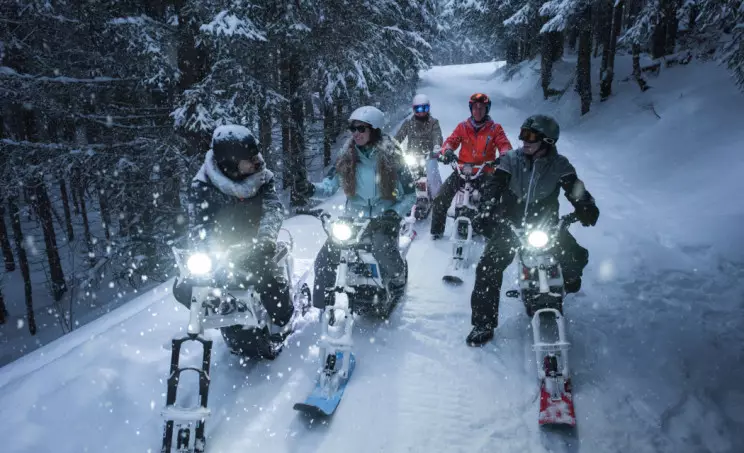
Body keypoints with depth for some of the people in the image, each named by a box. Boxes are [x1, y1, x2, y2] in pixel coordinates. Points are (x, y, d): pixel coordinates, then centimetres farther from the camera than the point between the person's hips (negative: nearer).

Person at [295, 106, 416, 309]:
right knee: (324, 259, -10)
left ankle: (398, 280, 4)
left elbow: (410, 195, -3)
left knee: (384, 250, -32)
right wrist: (312, 189, -21)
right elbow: (329, 186, 0)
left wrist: (395, 213, -19)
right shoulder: (347, 157, 2)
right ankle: (320, 309, 5)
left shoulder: (391, 158, -7)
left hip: (383, 220, -3)